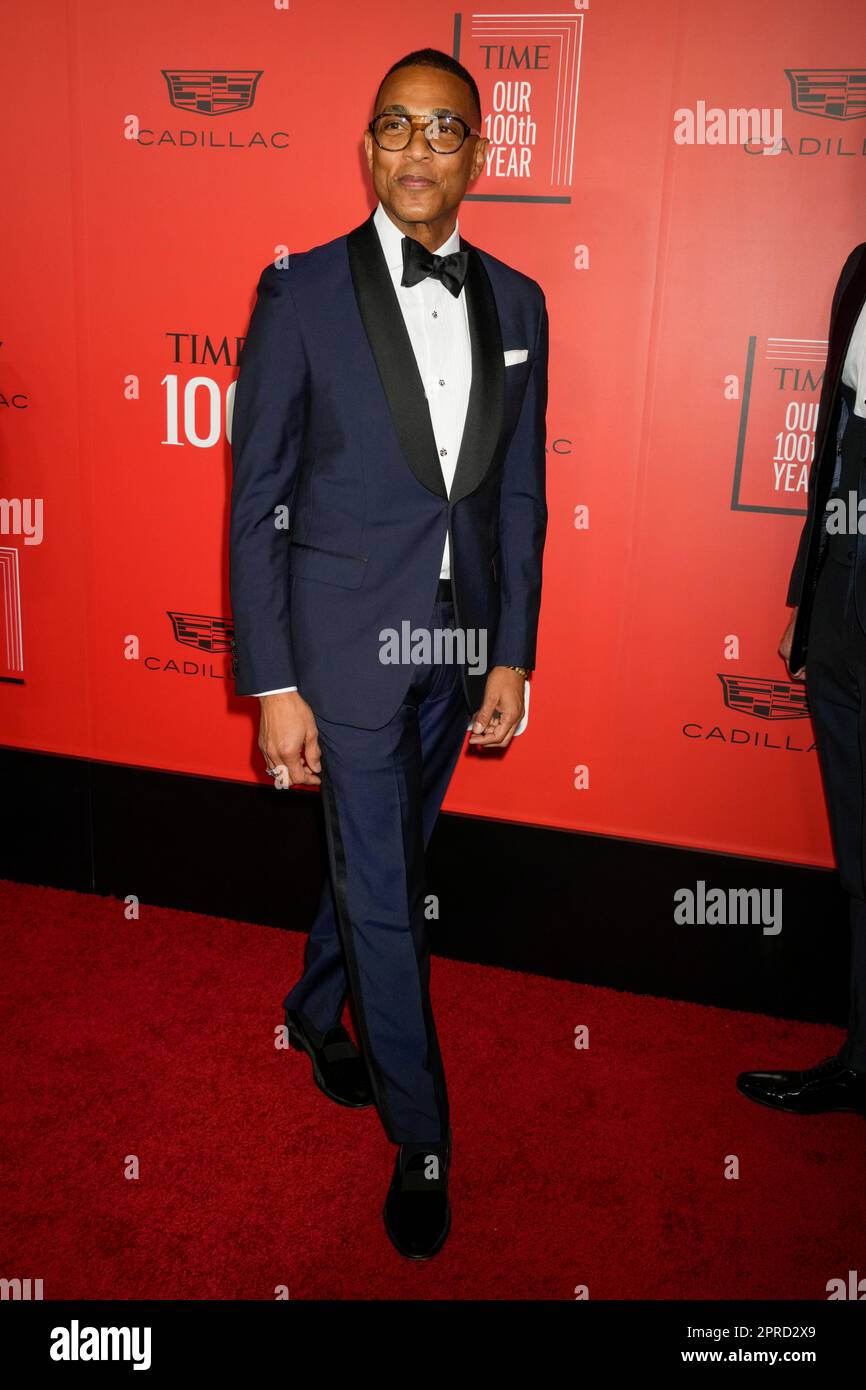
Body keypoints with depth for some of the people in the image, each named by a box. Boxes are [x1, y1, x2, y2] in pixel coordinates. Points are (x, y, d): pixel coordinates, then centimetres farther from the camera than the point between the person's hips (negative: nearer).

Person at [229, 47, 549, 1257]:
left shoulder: (516, 303, 6)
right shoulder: (302, 293, -6)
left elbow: (519, 493, 8)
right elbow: (255, 502, -7)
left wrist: (513, 653, 4)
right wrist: (271, 684, -11)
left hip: (458, 645, 5)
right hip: (345, 637, -4)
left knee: (381, 854, 20)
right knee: (383, 890, 3)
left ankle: (317, 1012, 48)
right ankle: (422, 1141, 22)